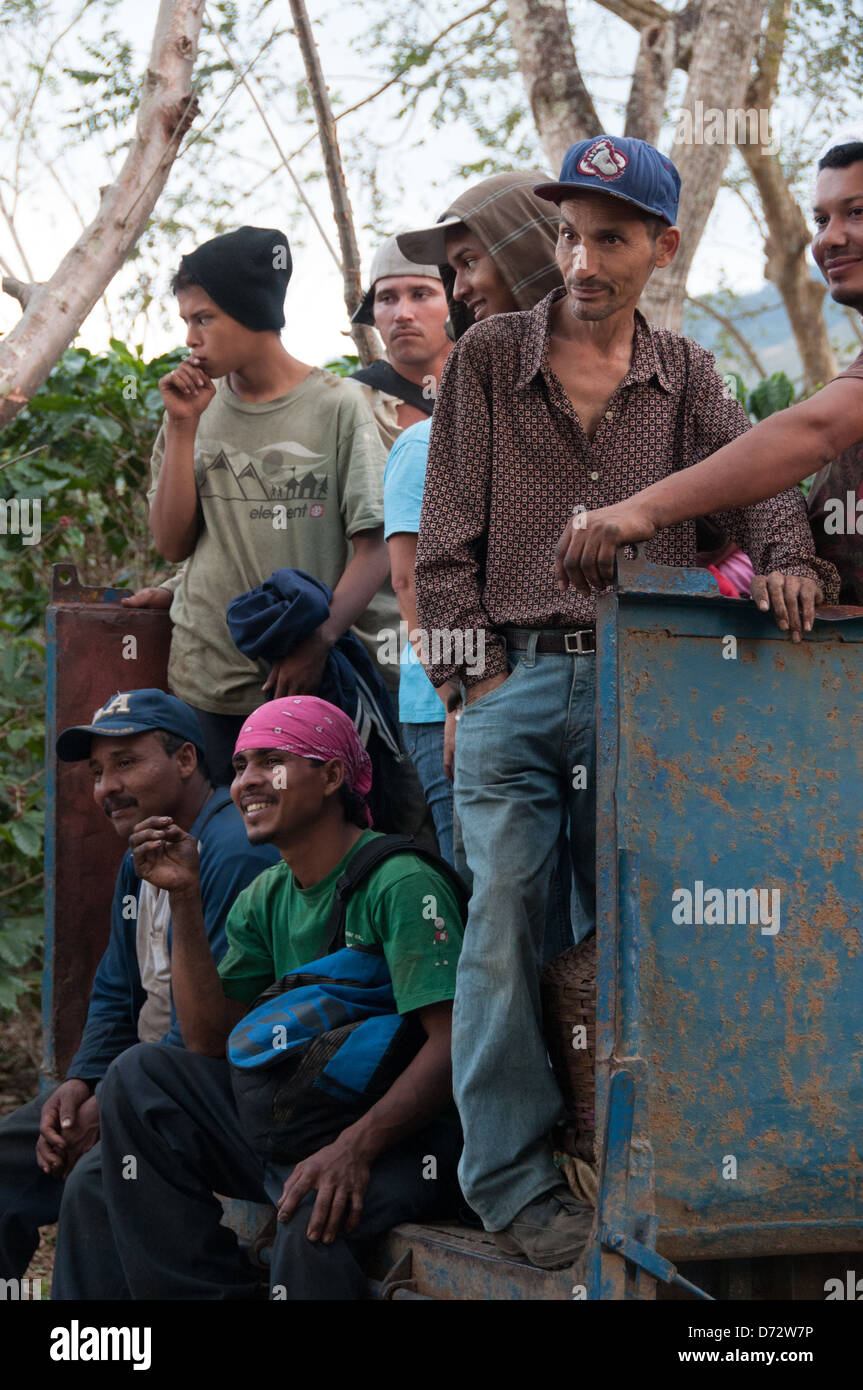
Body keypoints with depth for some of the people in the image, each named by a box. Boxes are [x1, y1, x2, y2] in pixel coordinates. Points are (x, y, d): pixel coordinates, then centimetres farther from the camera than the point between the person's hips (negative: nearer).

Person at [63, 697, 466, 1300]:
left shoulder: (400, 884, -12)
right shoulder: (266, 899, 11)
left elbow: (454, 1041, -21)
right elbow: (212, 1043, 4)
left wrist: (356, 1145, -34)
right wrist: (185, 899, -3)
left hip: (400, 1136, -7)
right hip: (293, 1125, 8)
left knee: (316, 1215, -38)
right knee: (139, 1075, -8)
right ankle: (203, 1290, -7)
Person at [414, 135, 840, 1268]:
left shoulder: (686, 378, 12)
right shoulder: (490, 357, 6)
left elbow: (756, 484, 0)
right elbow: (447, 536, 4)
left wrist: (791, 564, -22)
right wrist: (477, 680, -3)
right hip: (514, 677, -1)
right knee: (504, 925, -7)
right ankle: (513, 1180, 0)